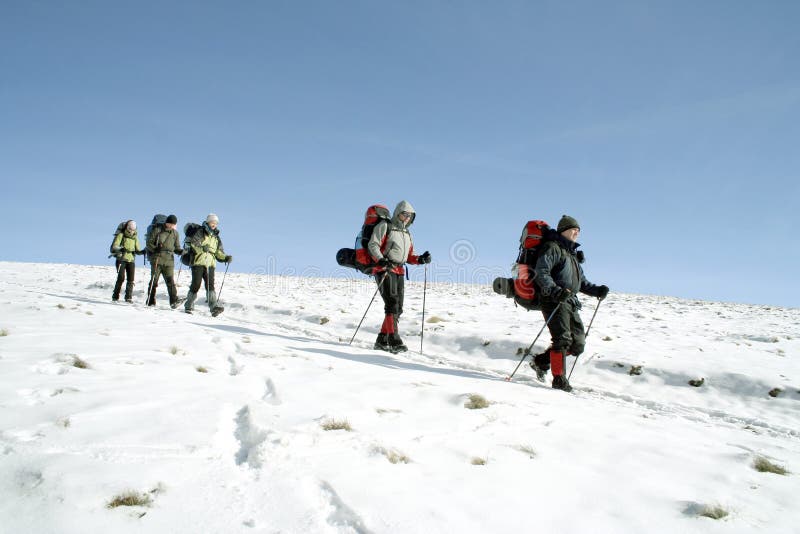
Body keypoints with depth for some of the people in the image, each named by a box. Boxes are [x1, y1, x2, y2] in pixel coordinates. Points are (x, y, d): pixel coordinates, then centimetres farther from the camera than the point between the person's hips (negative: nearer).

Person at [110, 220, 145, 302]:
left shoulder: (135, 237, 12)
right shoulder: (121, 235, -1)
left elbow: (137, 250, 13)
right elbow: (114, 246, -10)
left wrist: (142, 252, -10)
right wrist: (120, 249, -31)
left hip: (131, 260, 4)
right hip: (121, 259, -4)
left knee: (131, 279, -5)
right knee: (121, 278, -12)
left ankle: (128, 297, 1)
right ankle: (115, 296, -1)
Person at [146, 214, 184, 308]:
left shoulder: (175, 233, 11)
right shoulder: (158, 230, 2)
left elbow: (176, 247, 15)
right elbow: (148, 243, 3)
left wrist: (181, 251, -6)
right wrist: (155, 248, -14)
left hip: (169, 260, 2)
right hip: (157, 259, -1)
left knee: (170, 281, -9)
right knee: (154, 280, 3)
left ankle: (174, 301, -9)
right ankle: (151, 301, 11)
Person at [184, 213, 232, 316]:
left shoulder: (216, 237, 21)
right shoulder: (200, 232, 5)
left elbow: (219, 252, 20)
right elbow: (193, 242, -11)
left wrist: (226, 258, 0)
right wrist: (201, 248, -30)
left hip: (210, 264, 4)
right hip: (198, 262, -4)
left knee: (210, 284, -9)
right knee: (196, 284, -5)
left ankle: (213, 307, -20)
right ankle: (189, 305, 10)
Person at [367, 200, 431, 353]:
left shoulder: (407, 233, 22)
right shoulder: (384, 226, 1)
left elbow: (408, 257, 22)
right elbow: (373, 245, -9)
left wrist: (420, 259, 2)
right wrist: (381, 260, -26)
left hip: (399, 272, 7)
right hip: (384, 270, -7)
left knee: (398, 309, 3)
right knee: (392, 303, -19)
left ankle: (381, 341, 11)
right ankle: (394, 341, -21)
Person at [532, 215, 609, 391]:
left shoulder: (572, 254, 27)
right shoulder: (553, 248, -2)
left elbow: (582, 281, 28)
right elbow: (541, 273, -16)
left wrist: (596, 290, 9)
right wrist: (555, 291, -30)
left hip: (571, 303, 9)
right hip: (554, 301, -9)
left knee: (578, 344, 5)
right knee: (563, 340, -12)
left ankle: (542, 361, 16)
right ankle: (559, 378, -2)